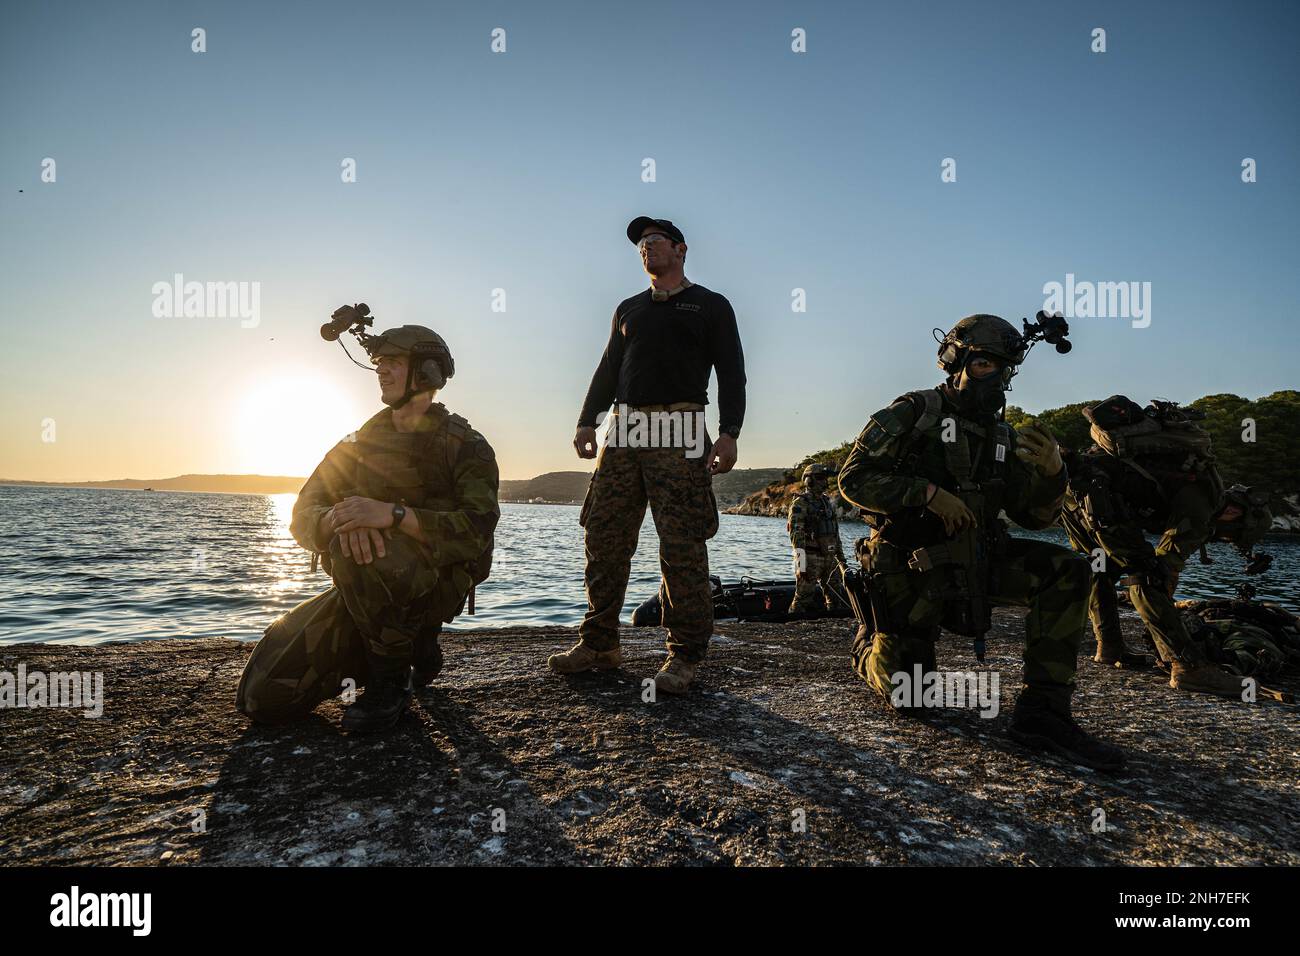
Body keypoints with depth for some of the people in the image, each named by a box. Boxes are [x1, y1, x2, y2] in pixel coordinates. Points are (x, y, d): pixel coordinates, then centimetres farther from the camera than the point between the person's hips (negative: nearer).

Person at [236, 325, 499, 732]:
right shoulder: (361, 442, 11)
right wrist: (339, 520, -25)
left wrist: (393, 514, -36)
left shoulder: (465, 446, -7)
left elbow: (476, 531, -22)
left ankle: (392, 677, -13)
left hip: (435, 586, -6)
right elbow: (304, 516, 1)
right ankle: (413, 650, 15)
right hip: (364, 589, 6)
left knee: (360, 553, -37)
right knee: (263, 694, -3)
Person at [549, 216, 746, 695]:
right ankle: (599, 643, 10)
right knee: (604, 538, 0)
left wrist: (729, 433, -11)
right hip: (624, 430, 5)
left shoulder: (711, 306, 13)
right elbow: (608, 368, 21)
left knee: (682, 546, -9)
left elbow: (731, 373, 4)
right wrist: (587, 421, 6)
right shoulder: (628, 309, 27)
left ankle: (684, 656, -2)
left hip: (680, 433, -4)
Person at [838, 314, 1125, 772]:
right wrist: (930, 493, -23)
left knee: (1065, 571, -17)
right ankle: (867, 646, 34)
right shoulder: (914, 411, -7)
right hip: (913, 566, -5)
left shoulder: (1002, 437, 11)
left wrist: (1051, 471, -11)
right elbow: (854, 479, -14)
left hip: (974, 559, 6)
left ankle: (1042, 712, -12)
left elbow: (1034, 516, 10)